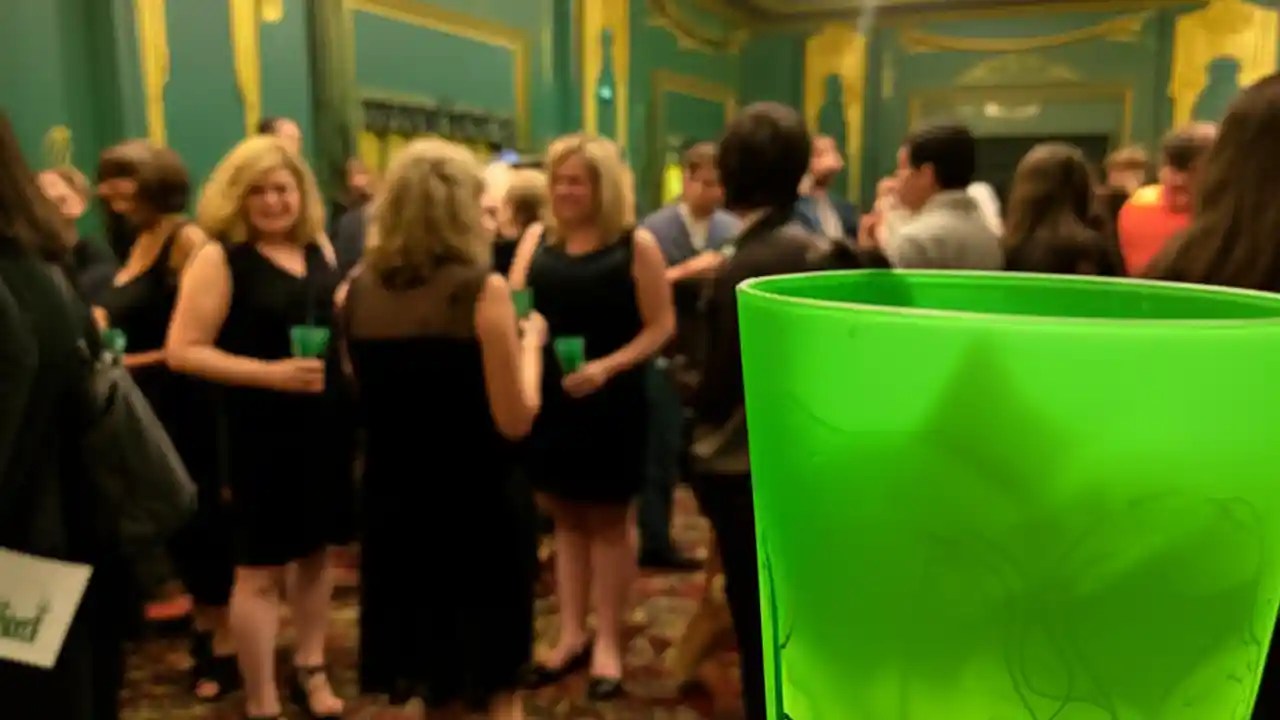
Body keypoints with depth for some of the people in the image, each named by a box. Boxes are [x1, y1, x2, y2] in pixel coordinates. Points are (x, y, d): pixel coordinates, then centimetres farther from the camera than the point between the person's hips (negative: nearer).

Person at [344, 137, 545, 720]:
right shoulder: (481, 288, -16)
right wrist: (530, 342, -2)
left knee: (430, 672, 23)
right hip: (477, 502, -5)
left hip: (393, 500, 5)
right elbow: (515, 420, -16)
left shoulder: (360, 289, -1)